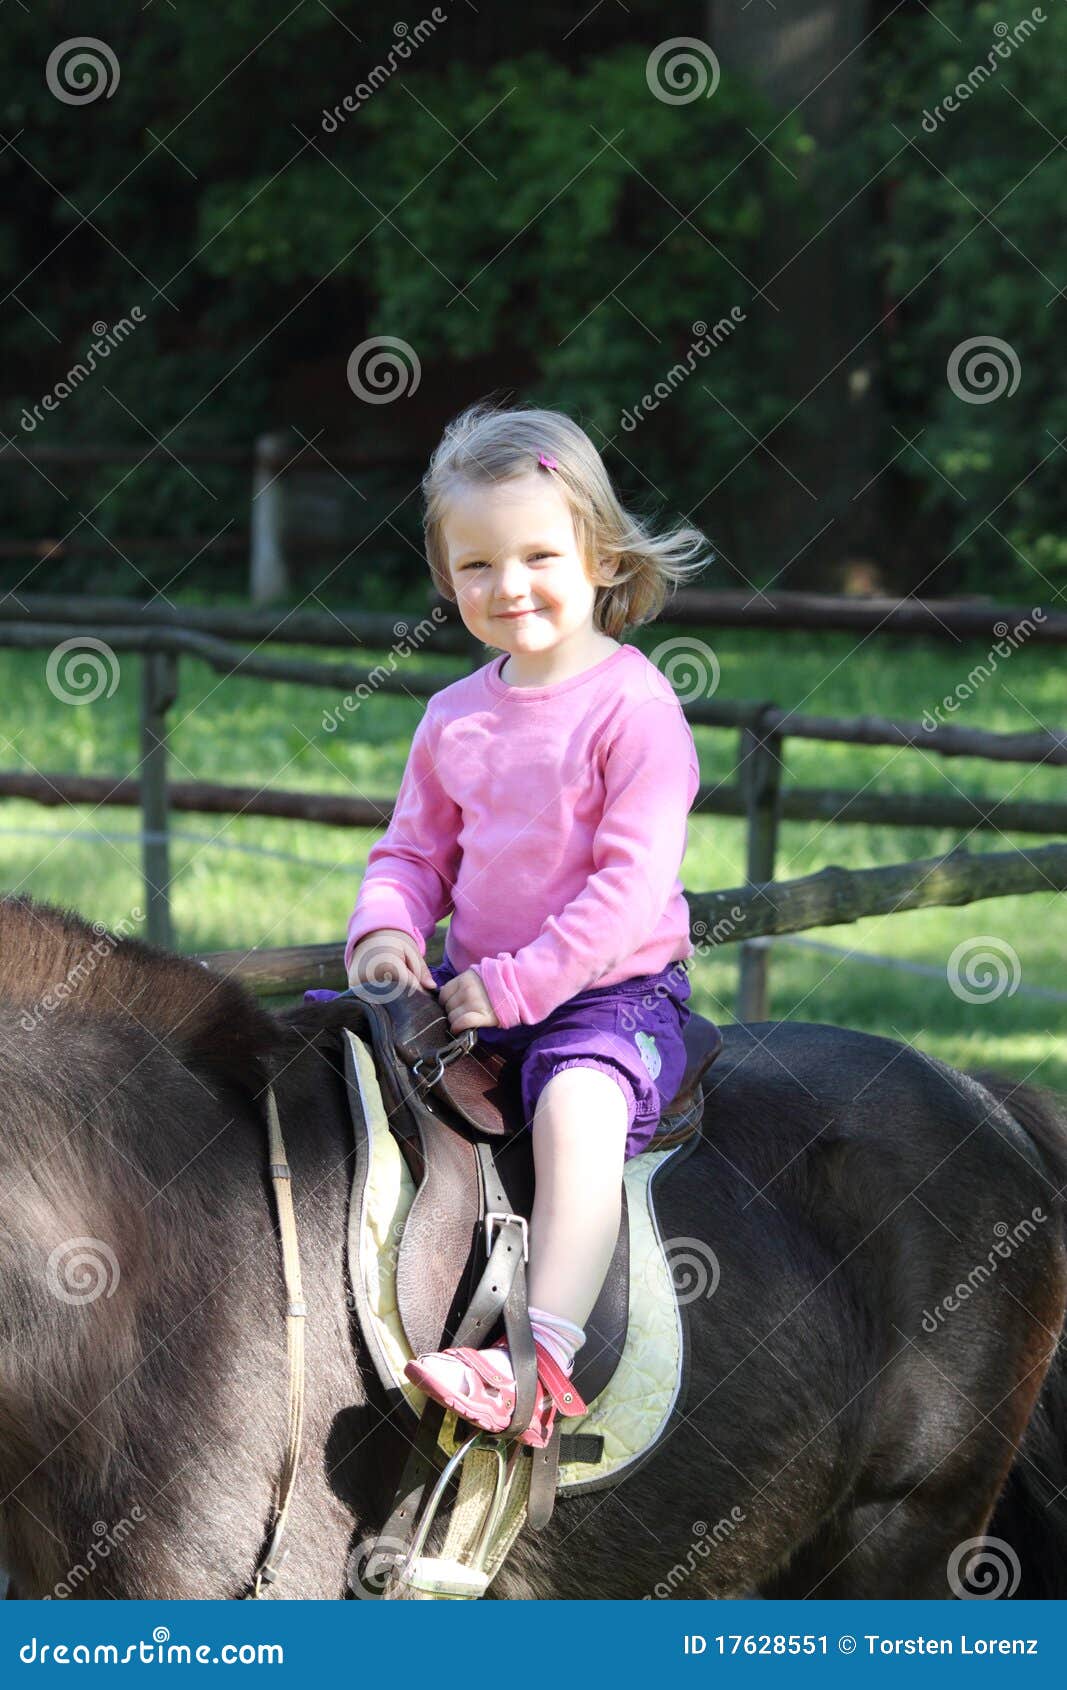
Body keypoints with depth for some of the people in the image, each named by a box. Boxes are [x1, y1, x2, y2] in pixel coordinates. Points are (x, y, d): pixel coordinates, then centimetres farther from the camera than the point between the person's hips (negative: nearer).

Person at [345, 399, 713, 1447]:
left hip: (613, 988, -7)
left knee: (575, 1107, -34)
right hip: (473, 989, 8)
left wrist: (513, 984, -21)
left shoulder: (633, 706, -11)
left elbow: (632, 883, -17)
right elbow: (414, 852, 18)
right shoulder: (455, 717, 10)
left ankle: (542, 1358, -43)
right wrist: (386, 931, -5)